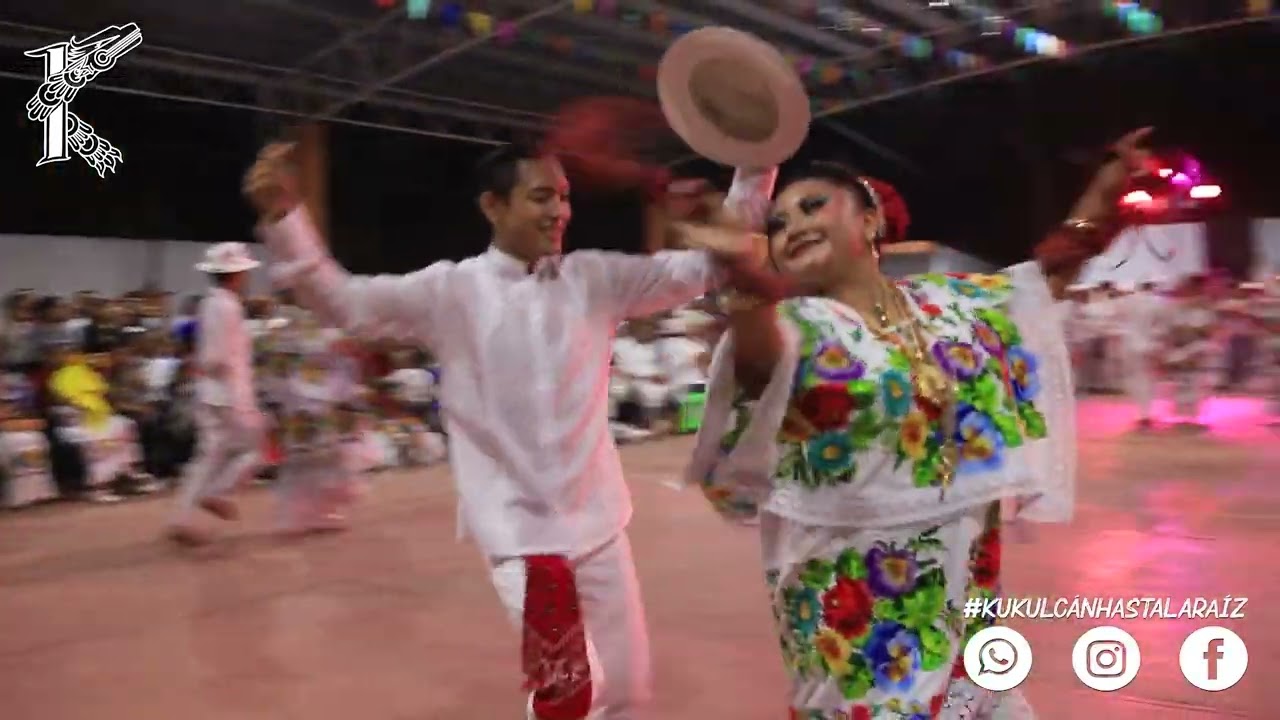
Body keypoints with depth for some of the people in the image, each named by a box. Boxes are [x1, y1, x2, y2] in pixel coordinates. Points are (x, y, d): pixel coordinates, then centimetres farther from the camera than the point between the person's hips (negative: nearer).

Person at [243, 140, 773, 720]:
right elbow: (343, 301, -11)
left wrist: (755, 166, -11)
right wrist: (282, 215, -27)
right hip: (518, 527, -3)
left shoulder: (596, 279, 0)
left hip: (597, 520, 4)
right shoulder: (450, 291, -7)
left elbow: (702, 268, -1)